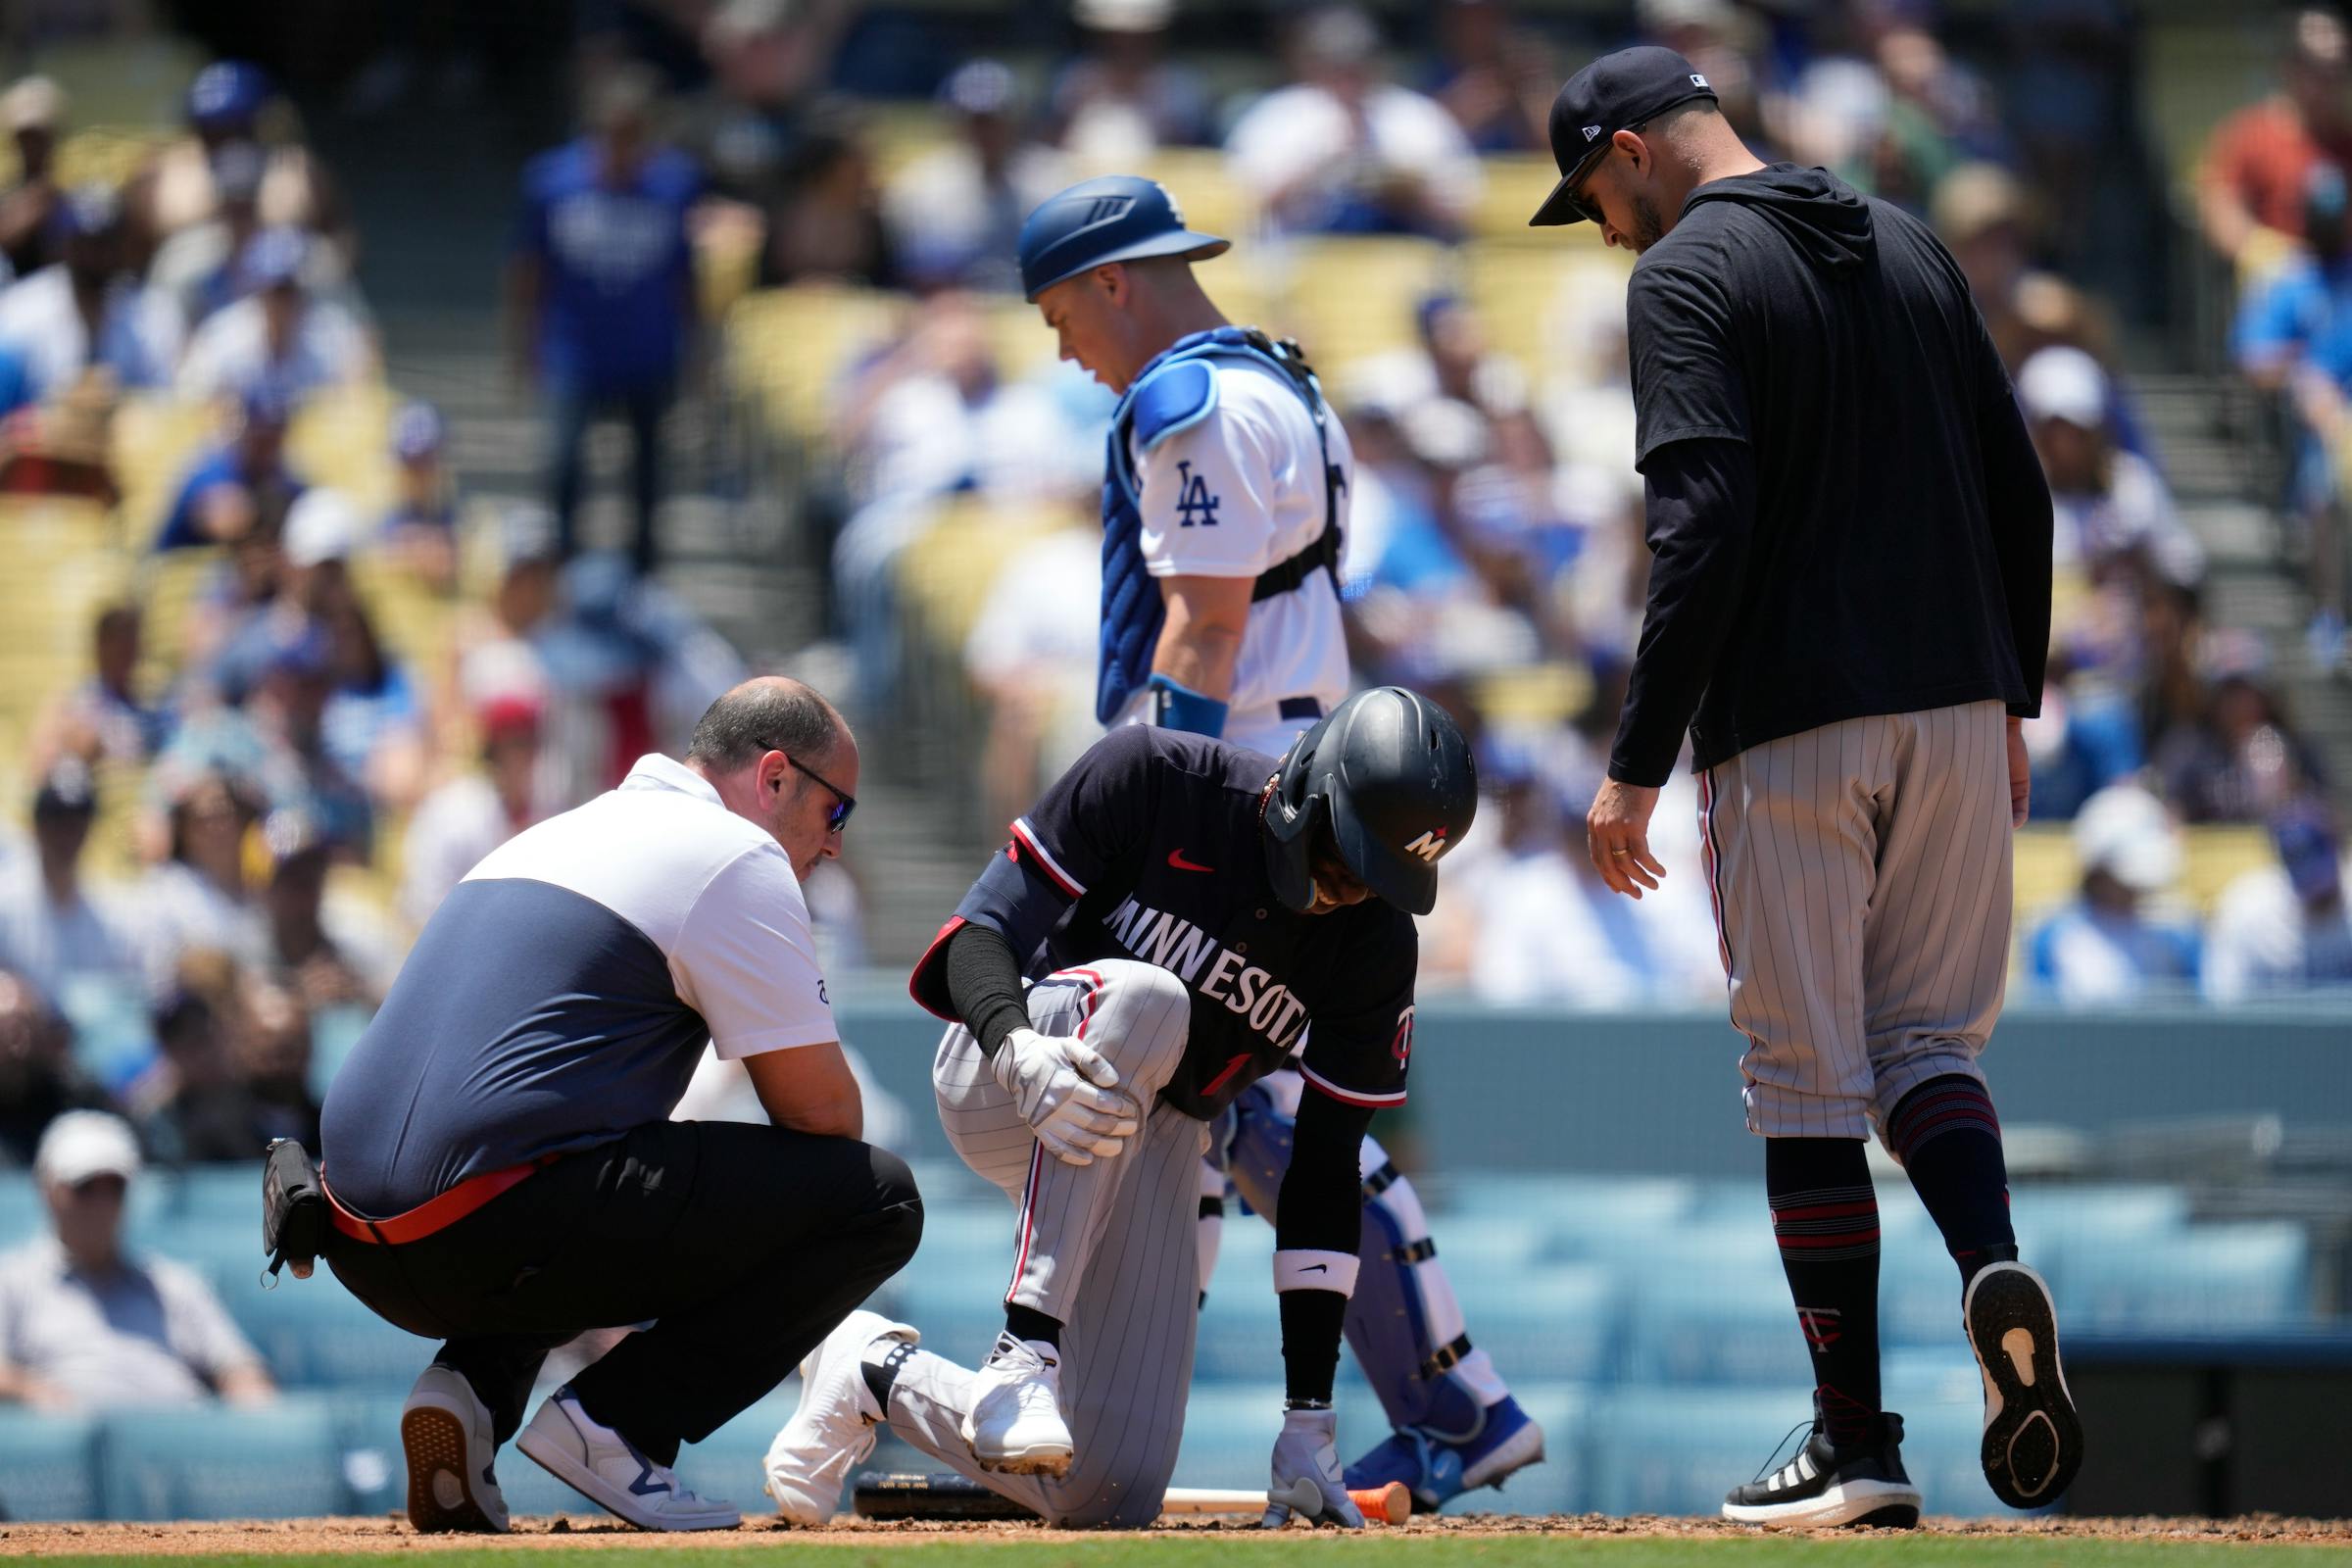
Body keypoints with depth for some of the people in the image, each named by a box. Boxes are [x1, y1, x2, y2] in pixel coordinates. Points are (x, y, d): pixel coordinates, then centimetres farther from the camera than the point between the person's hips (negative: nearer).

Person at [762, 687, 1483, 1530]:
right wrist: (1020, 1051, -41)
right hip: (996, 1087, -4)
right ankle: (1025, 1352, -40)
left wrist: (1309, 1422, -11)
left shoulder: (1376, 946, -9)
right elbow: (979, 932, -17)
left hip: (1156, 1146, 4)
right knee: (1144, 998, -38)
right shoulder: (1150, 778, -18)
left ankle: (878, 1375, 15)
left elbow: (1326, 1172, -6)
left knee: (1111, 1496, -12)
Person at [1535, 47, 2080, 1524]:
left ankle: (1859, 1444, 2)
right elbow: (2020, 488, 13)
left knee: (1807, 1073, 2)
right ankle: (1996, 1270, -15)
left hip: (1790, 730, -6)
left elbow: (1705, 529, -18)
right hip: (1955, 708, 6)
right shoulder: (1910, 248, 13)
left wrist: (1636, 765, -15)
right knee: (1928, 1032, 15)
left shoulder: (1689, 274, -8)